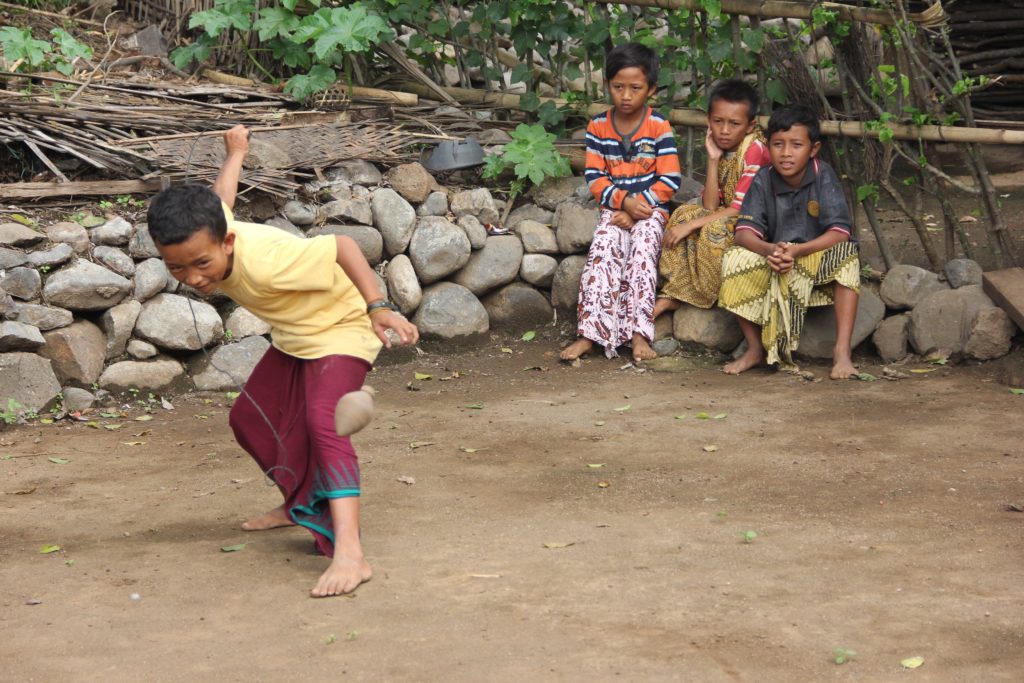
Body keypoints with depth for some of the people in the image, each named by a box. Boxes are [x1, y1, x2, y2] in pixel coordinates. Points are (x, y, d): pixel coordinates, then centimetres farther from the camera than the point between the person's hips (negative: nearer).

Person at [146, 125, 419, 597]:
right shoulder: (203, 231, -18)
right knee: (249, 420, 18)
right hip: (293, 336, 9)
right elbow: (221, 196, 4)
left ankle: (348, 553, -41)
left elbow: (342, 245, -32)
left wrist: (378, 307, -37)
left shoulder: (263, 263, -40)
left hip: (340, 328, -9)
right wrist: (236, 152, 25)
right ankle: (301, 505, 43)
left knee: (323, 423, -30)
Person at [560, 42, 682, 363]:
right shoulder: (598, 126, 5)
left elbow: (670, 180, -6)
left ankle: (638, 333, -32)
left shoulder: (658, 126, -2)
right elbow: (595, 178, 1)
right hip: (613, 209, 2)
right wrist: (624, 201, -15)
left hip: (649, 209, -2)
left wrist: (638, 206, -14)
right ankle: (590, 333, -31)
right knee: (602, 255, -23)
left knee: (641, 253, -27)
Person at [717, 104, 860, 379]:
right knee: (734, 258, -22)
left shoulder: (824, 176, -15)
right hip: (775, 263, 2)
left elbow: (840, 232, -22)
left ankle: (842, 351, -34)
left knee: (846, 255, -32)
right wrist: (769, 250, -38)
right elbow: (744, 232, -15)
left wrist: (797, 251, -37)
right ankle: (755, 348, -11)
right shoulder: (763, 180, -8)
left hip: (818, 260, -2)